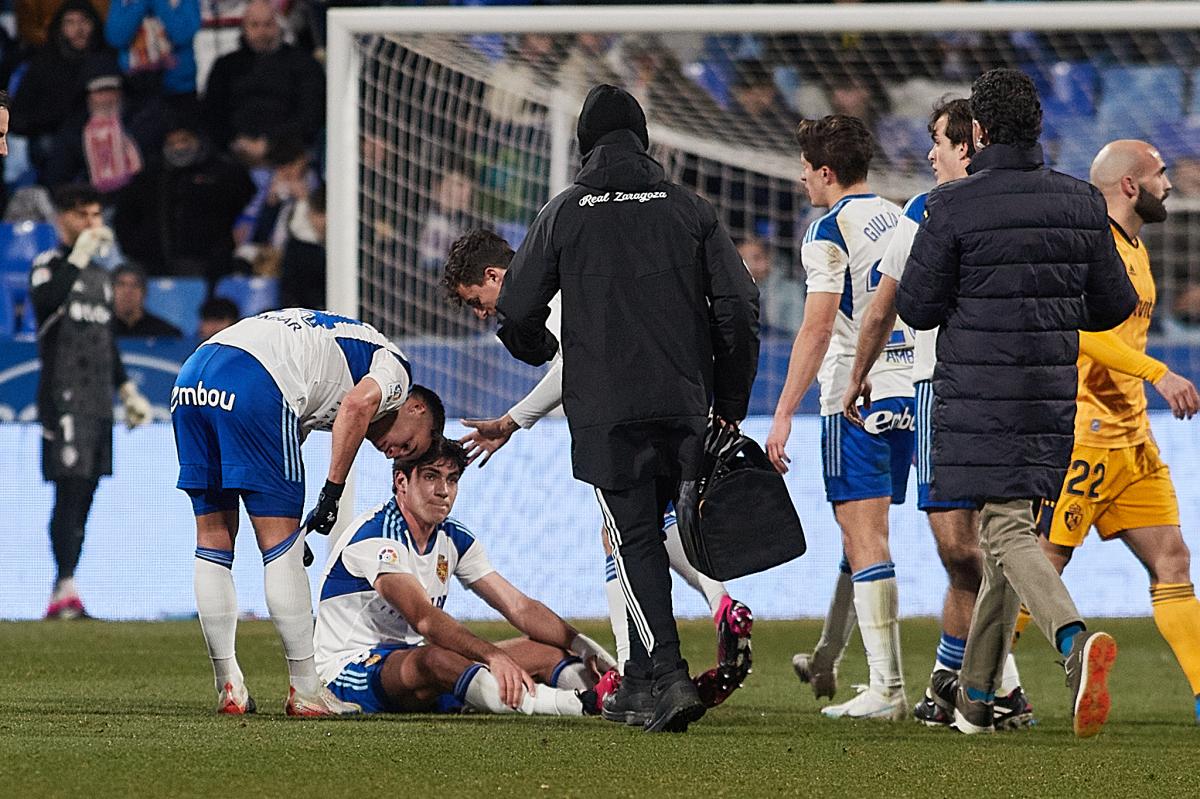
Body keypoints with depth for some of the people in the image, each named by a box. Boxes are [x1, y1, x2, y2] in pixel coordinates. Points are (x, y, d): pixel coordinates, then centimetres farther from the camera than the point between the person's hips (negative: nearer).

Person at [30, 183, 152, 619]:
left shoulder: (99, 273, 21)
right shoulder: (49, 265, -2)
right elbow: (45, 300, -26)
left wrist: (127, 389, 23)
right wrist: (78, 256, -25)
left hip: (99, 402, 8)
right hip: (64, 398, -8)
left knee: (85, 496, 4)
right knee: (70, 490, -15)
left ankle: (63, 597, 4)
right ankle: (65, 589, -20)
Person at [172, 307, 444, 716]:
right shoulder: (396, 368, 15)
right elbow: (358, 405, -8)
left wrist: (288, 526, 23)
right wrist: (333, 492, -5)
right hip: (252, 384, -8)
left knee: (213, 539, 13)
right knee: (281, 543, -1)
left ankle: (229, 688, 17)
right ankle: (306, 692, 4)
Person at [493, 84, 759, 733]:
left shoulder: (564, 214, 1)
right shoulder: (689, 210, 6)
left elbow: (515, 313, 2)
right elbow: (738, 307, 1)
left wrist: (543, 351, 26)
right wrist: (729, 405, 10)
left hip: (604, 412, -3)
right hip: (684, 406, 3)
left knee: (635, 543, -1)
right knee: (649, 537, 16)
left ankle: (669, 675, -17)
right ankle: (640, 682, 21)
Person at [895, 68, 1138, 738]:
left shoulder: (953, 207, -11)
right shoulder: (1082, 204, 3)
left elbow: (915, 307, -7)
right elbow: (1115, 306, 8)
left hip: (977, 395, -5)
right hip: (1052, 393, 5)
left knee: (1007, 531, -8)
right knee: (1010, 527, 17)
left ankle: (1077, 640, -35)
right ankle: (977, 694, 26)